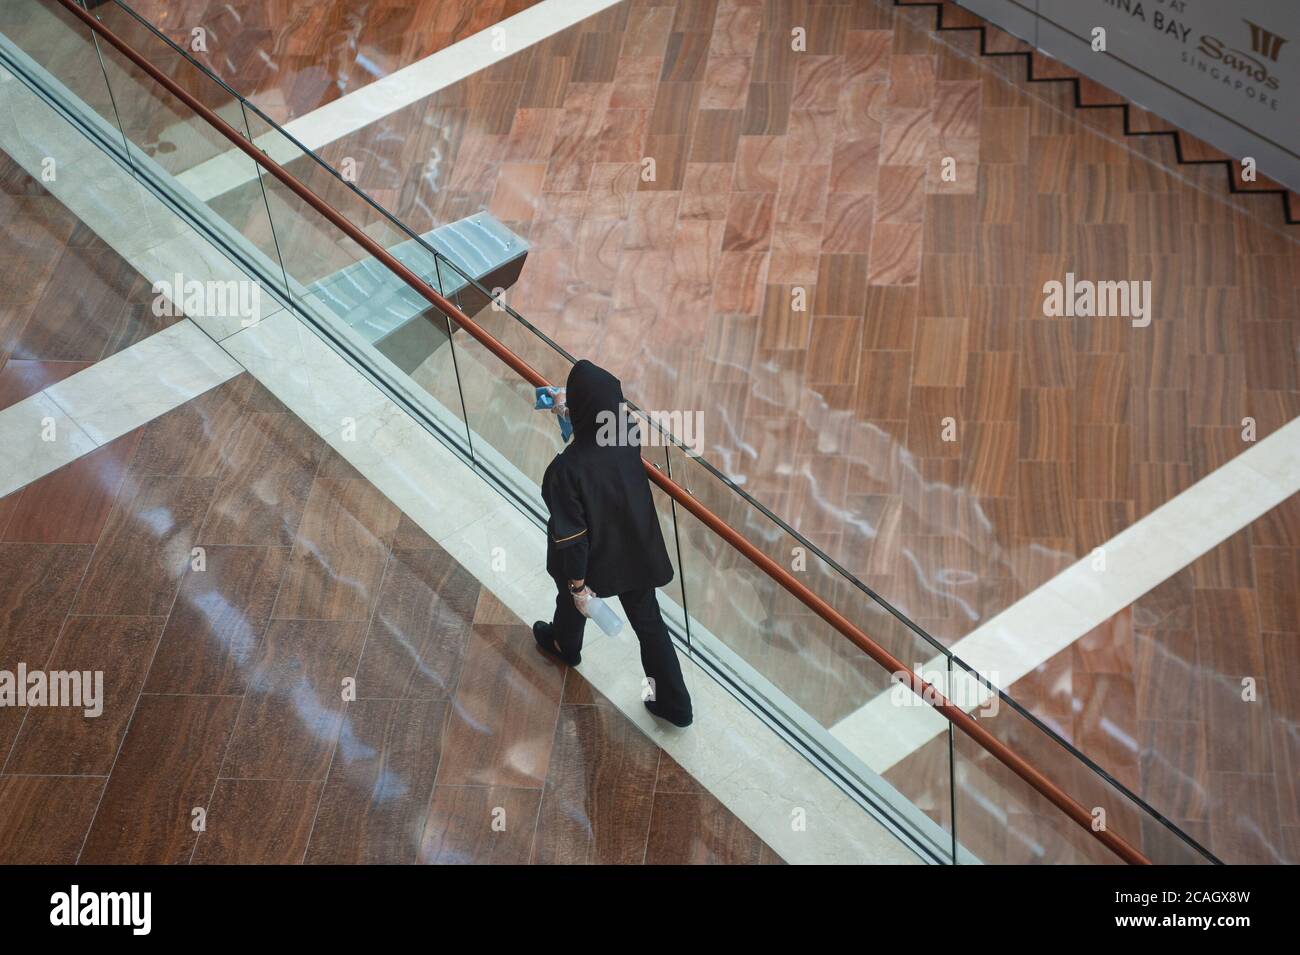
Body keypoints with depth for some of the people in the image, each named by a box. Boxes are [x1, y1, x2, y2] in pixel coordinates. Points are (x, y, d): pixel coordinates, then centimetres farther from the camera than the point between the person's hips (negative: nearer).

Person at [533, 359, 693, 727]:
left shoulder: (567, 469, -38)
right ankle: (675, 704, 32)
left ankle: (564, 645, 66)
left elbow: (571, 536, -26)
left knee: (571, 599, 32)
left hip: (593, 560, -3)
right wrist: (570, 415, 16)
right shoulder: (629, 432, -23)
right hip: (637, 552, 3)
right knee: (649, 622, 21)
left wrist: (577, 583, -12)